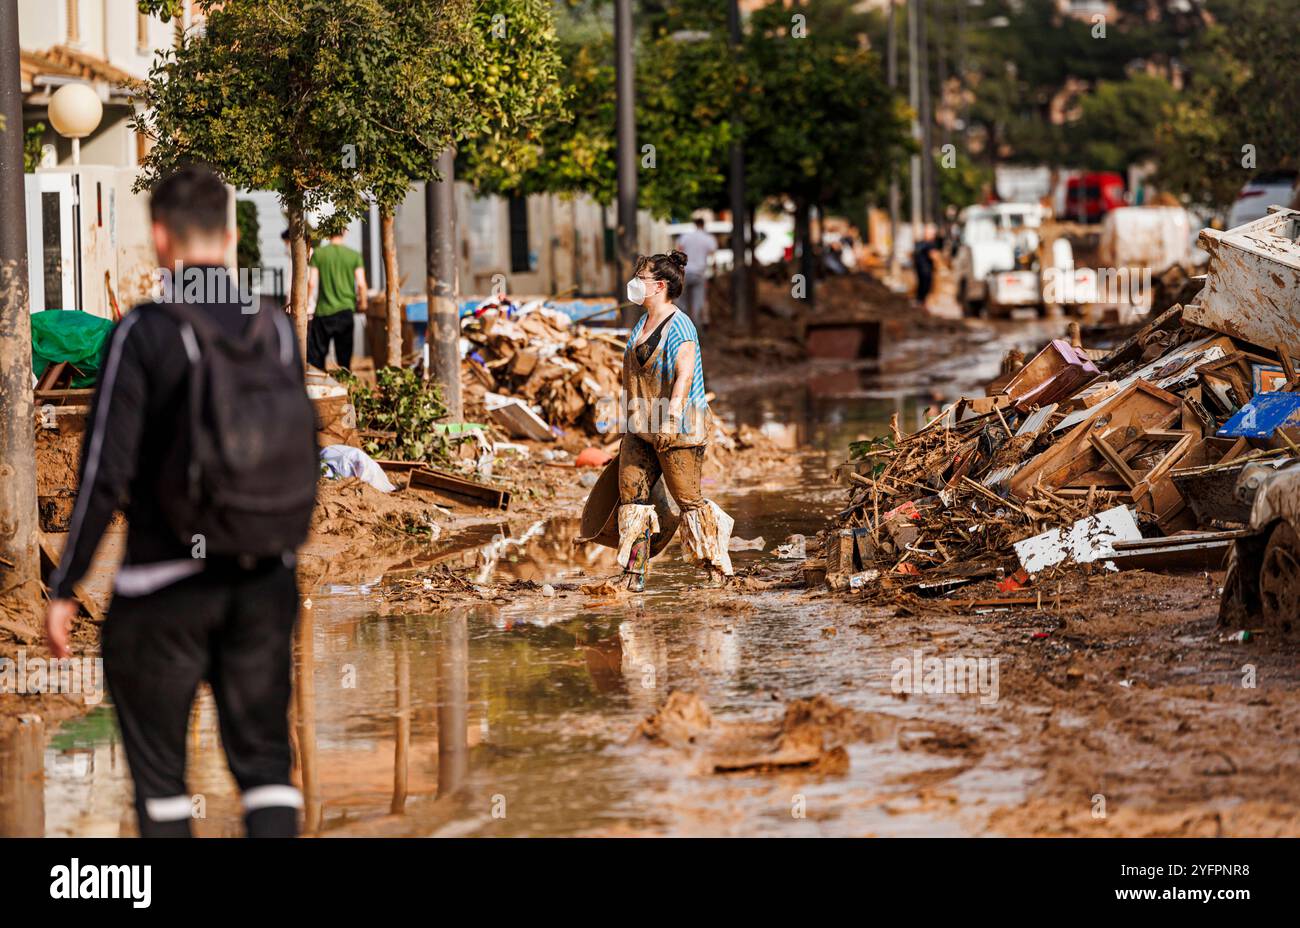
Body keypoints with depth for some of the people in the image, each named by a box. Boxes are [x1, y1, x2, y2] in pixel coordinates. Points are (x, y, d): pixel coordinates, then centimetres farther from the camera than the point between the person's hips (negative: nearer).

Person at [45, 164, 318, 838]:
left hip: (165, 583, -4)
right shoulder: (276, 330, 1)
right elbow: (305, 461, 7)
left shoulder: (143, 334, -13)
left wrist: (63, 590, -7)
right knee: (264, 759, 9)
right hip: (266, 581, 4)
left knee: (158, 769, 9)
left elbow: (105, 473, -14)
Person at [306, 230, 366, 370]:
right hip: (346, 310, 1)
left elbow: (312, 283, -7)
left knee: (315, 357, 3)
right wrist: (361, 303, 10)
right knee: (344, 354, 8)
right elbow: (361, 284, -6)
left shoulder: (318, 254, -2)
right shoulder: (355, 255, 0)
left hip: (323, 311, -1)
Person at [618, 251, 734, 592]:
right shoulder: (640, 326, 15)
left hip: (677, 428, -9)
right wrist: (631, 419, 24)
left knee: (688, 499, -4)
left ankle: (718, 568, 8)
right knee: (631, 494, 1)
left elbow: (684, 375, -24)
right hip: (639, 429, 9)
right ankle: (633, 574, 3)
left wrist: (671, 415, -34)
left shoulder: (679, 327, -13)